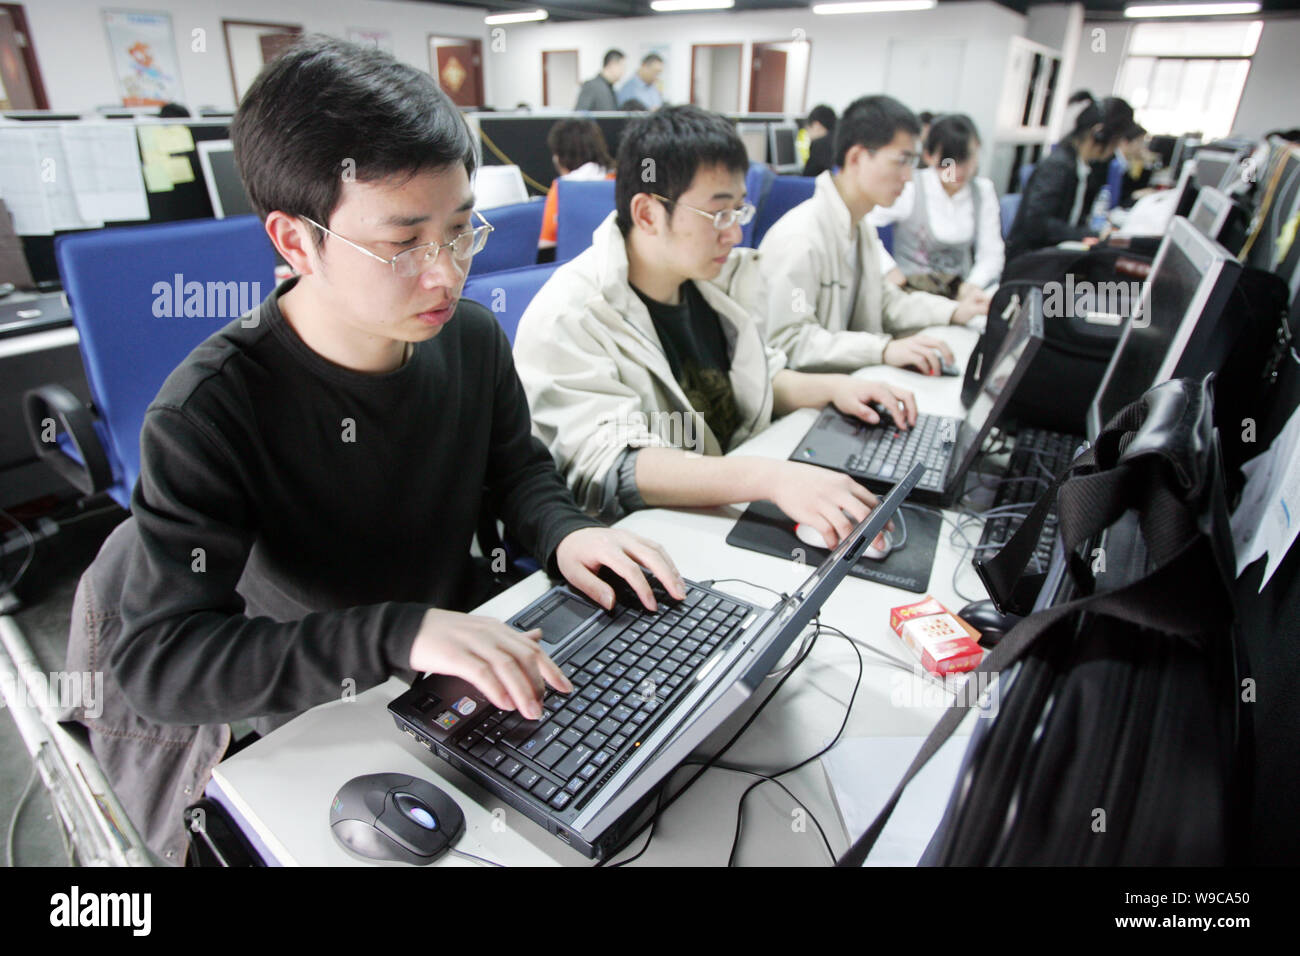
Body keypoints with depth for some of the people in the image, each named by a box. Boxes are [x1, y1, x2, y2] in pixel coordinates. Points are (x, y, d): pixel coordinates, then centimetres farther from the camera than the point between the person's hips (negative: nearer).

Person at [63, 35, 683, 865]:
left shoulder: (473, 338, -10)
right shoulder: (209, 414, -25)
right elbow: (155, 661, -27)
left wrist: (561, 533, -17)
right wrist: (398, 634, -39)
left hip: (475, 666, 3)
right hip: (323, 729, -2)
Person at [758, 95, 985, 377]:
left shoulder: (863, 227, 13)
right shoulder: (797, 237, -22)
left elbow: (880, 298, 20)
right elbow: (788, 341, -26)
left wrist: (953, 311, 6)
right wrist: (885, 349, -33)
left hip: (848, 377, 9)